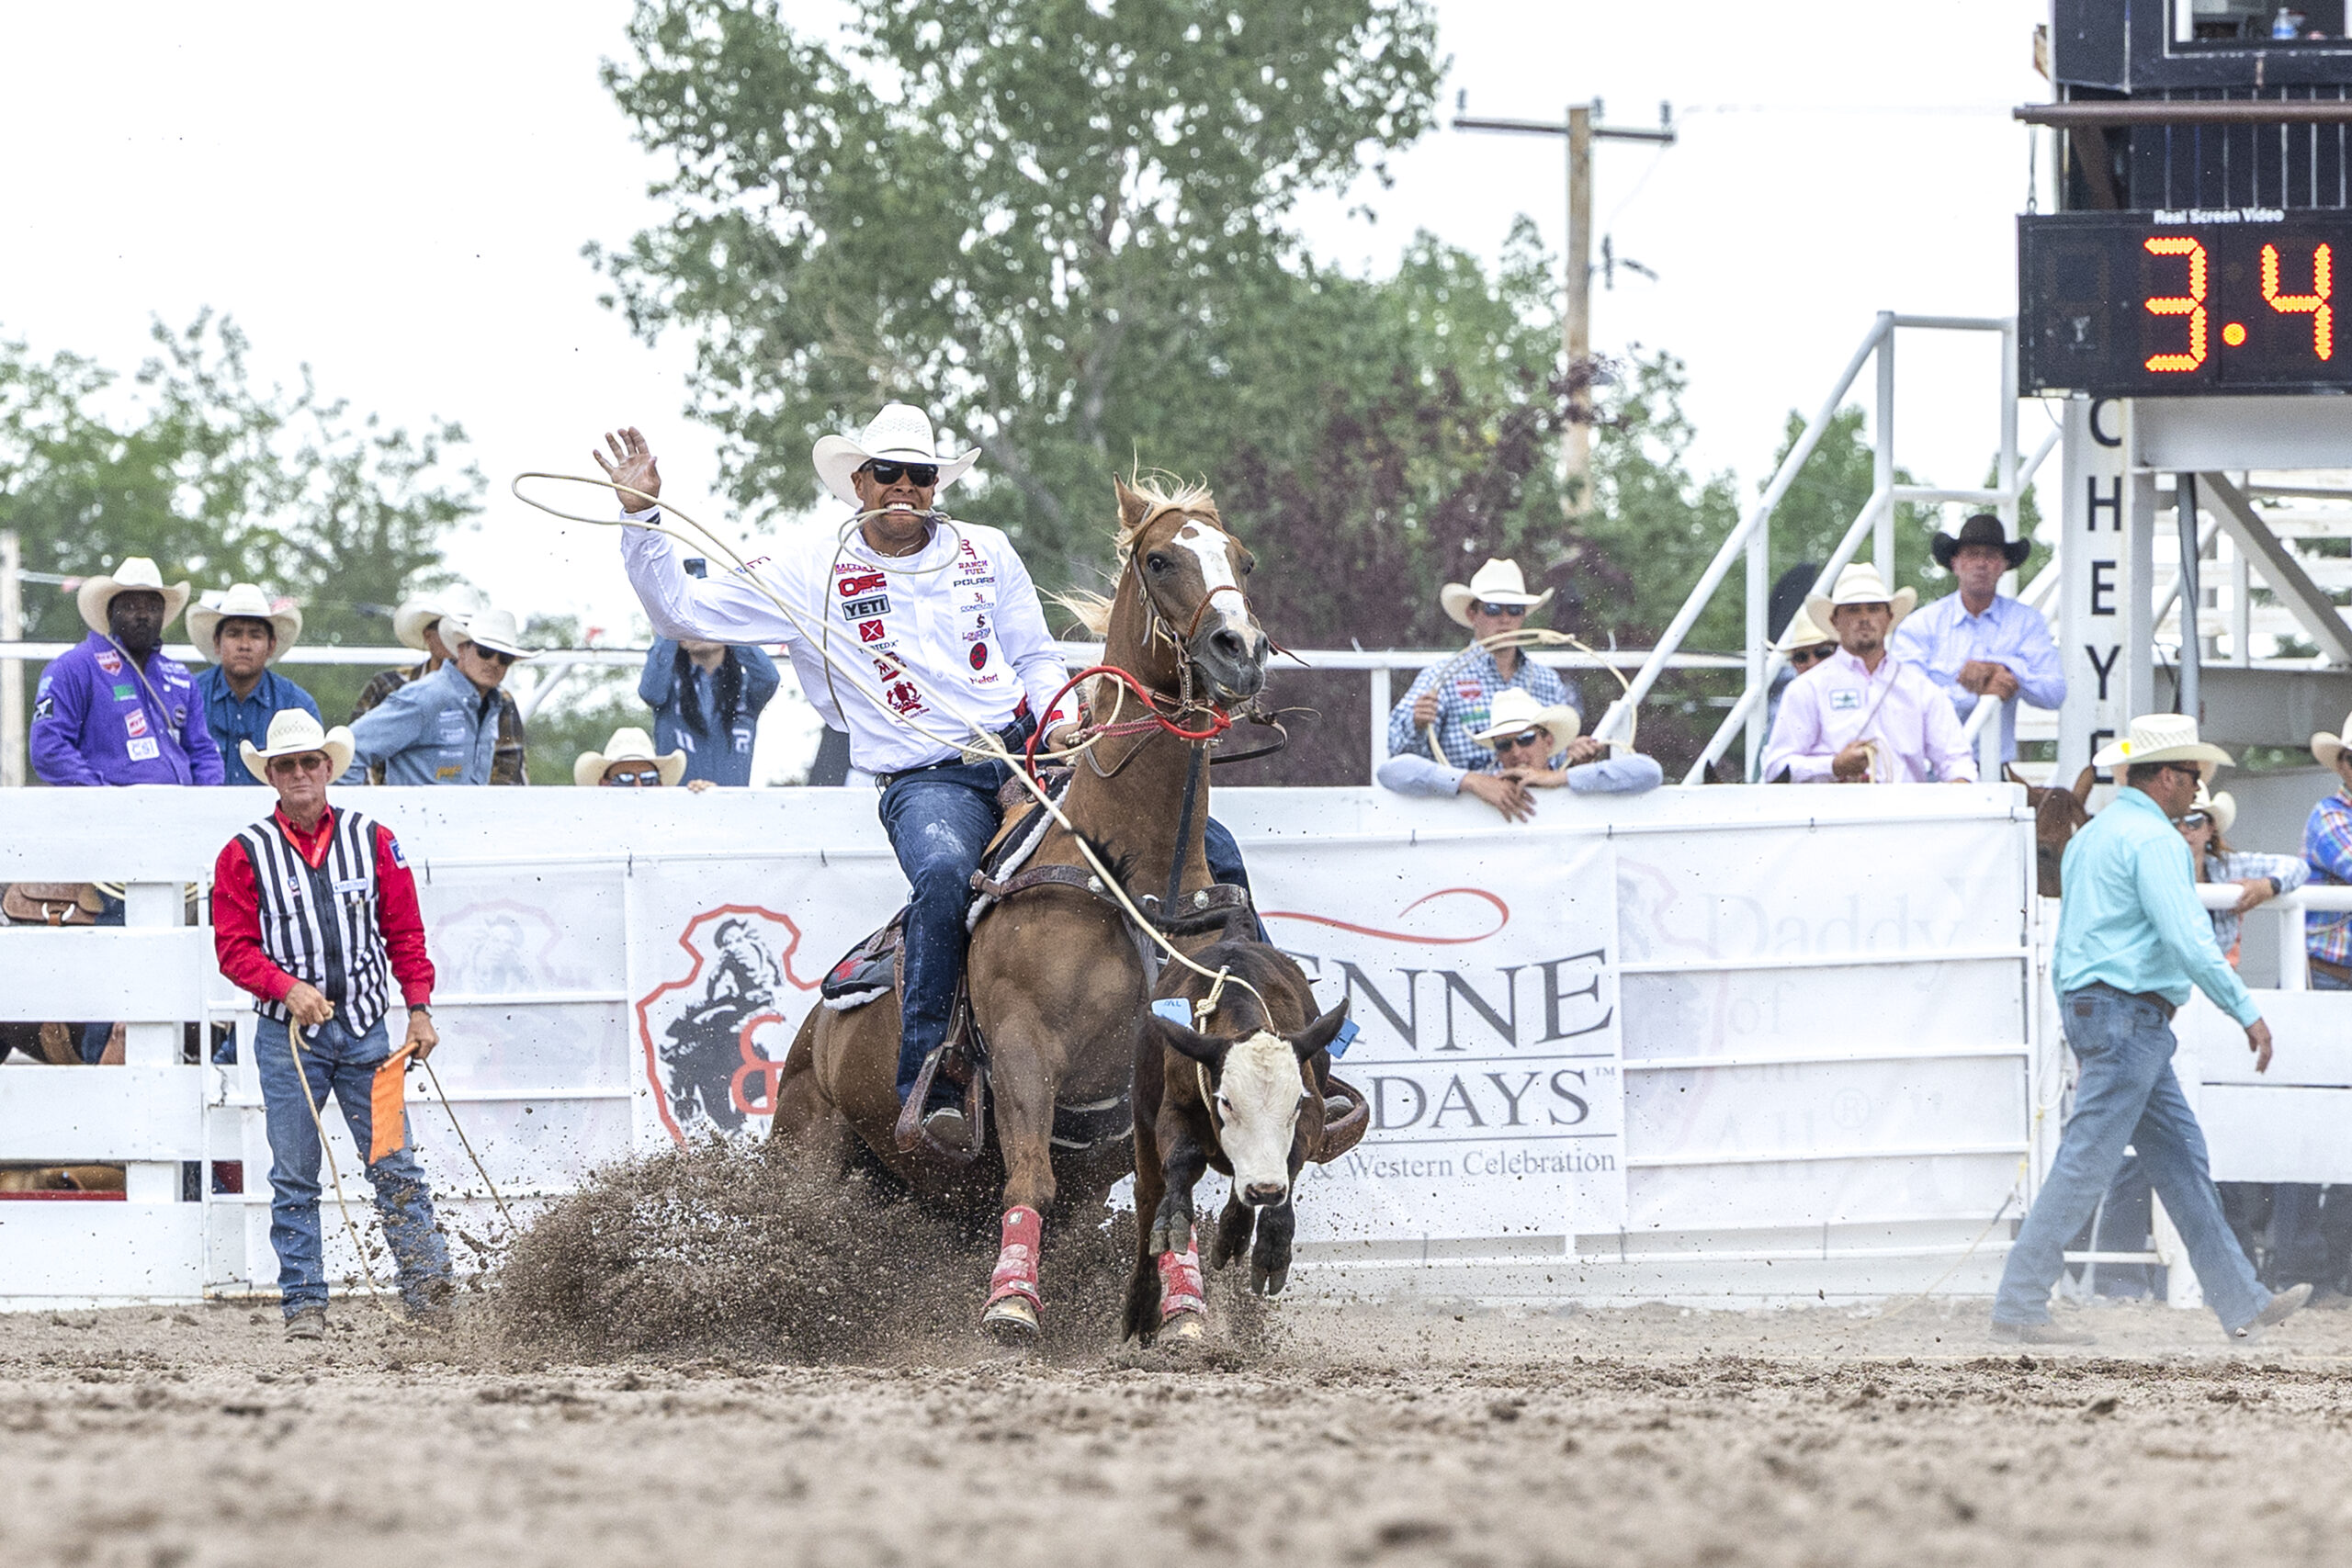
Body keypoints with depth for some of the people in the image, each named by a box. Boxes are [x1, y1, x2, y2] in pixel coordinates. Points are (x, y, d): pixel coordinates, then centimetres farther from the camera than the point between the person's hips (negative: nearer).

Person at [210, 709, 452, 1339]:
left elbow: (405, 933, 10)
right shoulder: (246, 854, 1)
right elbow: (234, 947, -3)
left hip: (365, 1031, 1)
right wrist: (288, 987, -19)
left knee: (396, 1167, 0)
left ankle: (429, 1291, 2)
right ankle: (305, 1304, 7)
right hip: (288, 1035, -1)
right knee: (294, 1178, 2)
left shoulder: (373, 841, 7)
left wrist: (420, 1008, 1)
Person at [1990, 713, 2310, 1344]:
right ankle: (2018, 1308, -8)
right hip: (2130, 1013, -10)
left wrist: (2078, 1034, 25)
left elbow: (2064, 946, 21)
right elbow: (2188, 940, -20)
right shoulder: (2151, 838, -13)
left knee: (2181, 1158, 11)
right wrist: (2247, 1013, -15)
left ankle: (2241, 1303, 12)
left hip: (2087, 1007, 10)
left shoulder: (2091, 836, 18)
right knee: (2086, 1165, -8)